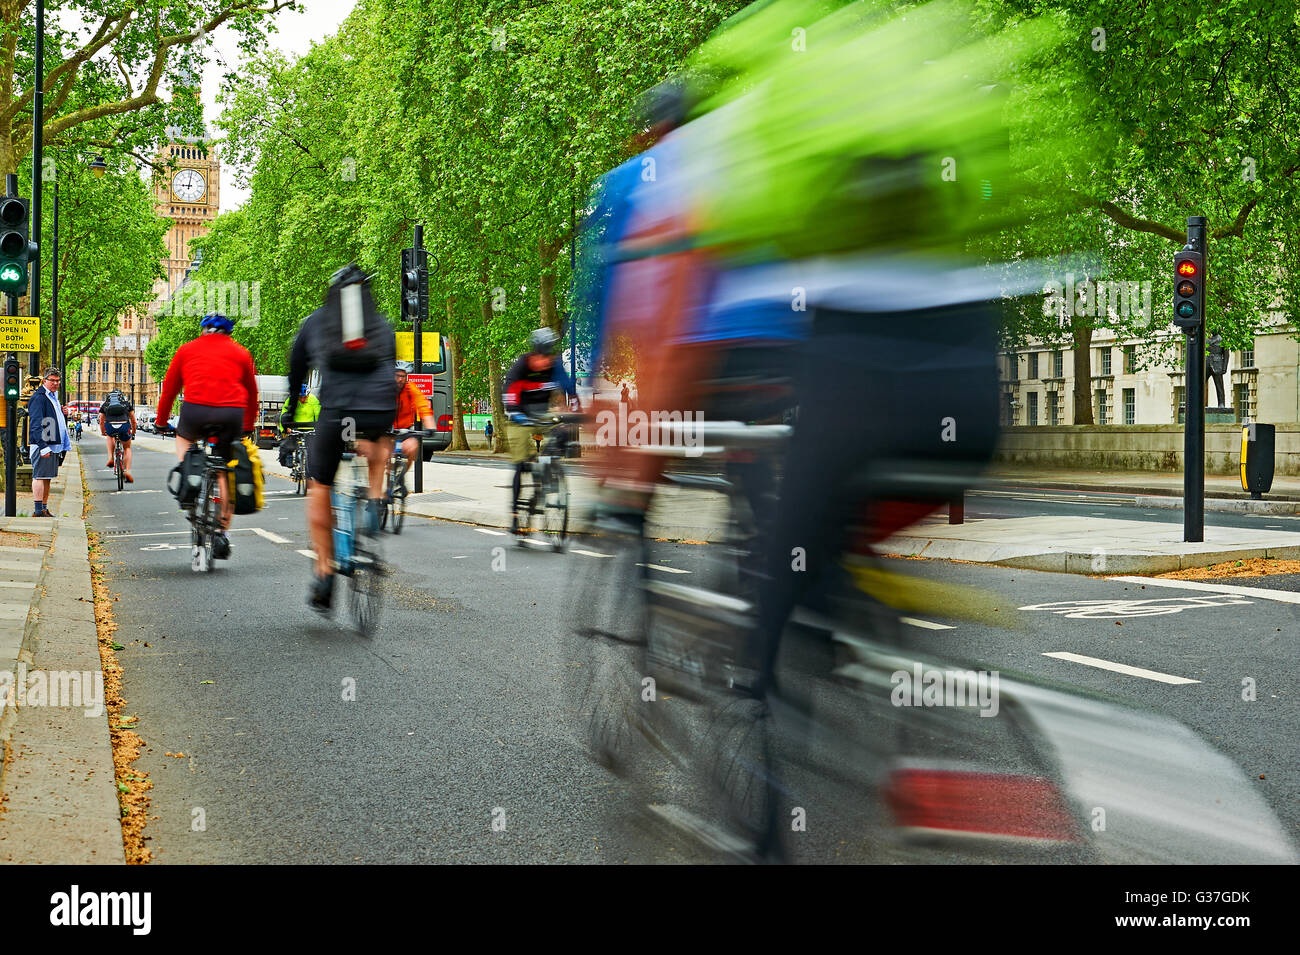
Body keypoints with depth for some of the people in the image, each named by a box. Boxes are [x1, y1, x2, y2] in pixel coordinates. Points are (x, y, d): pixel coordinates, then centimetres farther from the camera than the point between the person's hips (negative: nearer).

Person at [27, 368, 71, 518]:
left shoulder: (53, 396, 20)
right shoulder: (39, 397, -11)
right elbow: (36, 424, -19)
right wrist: (43, 446, -24)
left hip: (54, 445, 10)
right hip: (42, 445, -10)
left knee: (47, 478, 12)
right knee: (40, 476, -9)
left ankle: (44, 509, 17)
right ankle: (38, 510, -10)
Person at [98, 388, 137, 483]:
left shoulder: (105, 403, 29)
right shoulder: (127, 401, 29)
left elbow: (101, 422, 35)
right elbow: (133, 421, 32)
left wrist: (104, 434, 52)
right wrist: (133, 433, 48)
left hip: (110, 426, 0)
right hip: (124, 425, 0)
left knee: (110, 436, 38)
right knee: (127, 448, 23)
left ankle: (110, 458, 19)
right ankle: (127, 471, 6)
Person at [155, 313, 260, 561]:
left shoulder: (187, 350, 21)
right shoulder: (240, 353, 22)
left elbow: (169, 389, 26)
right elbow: (252, 393, 28)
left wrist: (161, 420, 38)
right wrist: (248, 427, 40)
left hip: (196, 410, -1)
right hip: (232, 413, 1)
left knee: (184, 438, 33)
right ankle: (223, 532, 10)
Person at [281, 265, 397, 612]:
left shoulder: (314, 322, 23)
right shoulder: (382, 324, 26)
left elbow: (296, 371, 32)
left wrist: (290, 413, 48)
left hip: (336, 410, -1)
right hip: (382, 410, 1)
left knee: (320, 489, 17)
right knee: (380, 441, 38)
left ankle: (324, 574, 13)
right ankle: (374, 504, 18)